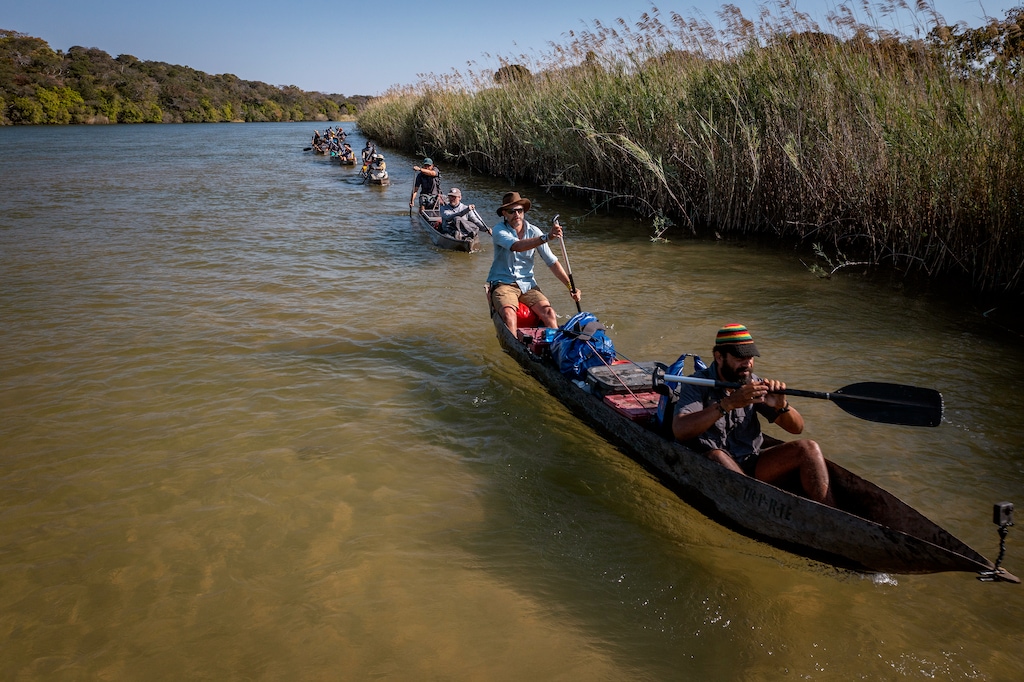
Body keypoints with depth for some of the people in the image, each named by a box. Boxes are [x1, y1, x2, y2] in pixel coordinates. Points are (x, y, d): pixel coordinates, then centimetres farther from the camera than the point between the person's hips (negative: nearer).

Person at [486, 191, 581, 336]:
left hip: (527, 284, 3)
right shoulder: (498, 230, -6)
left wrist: (571, 287, -3)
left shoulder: (534, 231, 5)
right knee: (508, 314, -33)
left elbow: (552, 261, 5)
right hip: (503, 284, -3)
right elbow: (516, 246, -28)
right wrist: (546, 237, -39)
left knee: (549, 313, -23)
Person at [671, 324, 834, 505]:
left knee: (808, 448, -12)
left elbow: (797, 427, 6)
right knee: (717, 456, -36)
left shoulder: (754, 384, 5)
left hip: (752, 466, 5)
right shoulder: (697, 385, -8)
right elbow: (680, 431, -26)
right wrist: (728, 403, -34)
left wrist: (781, 406, -18)